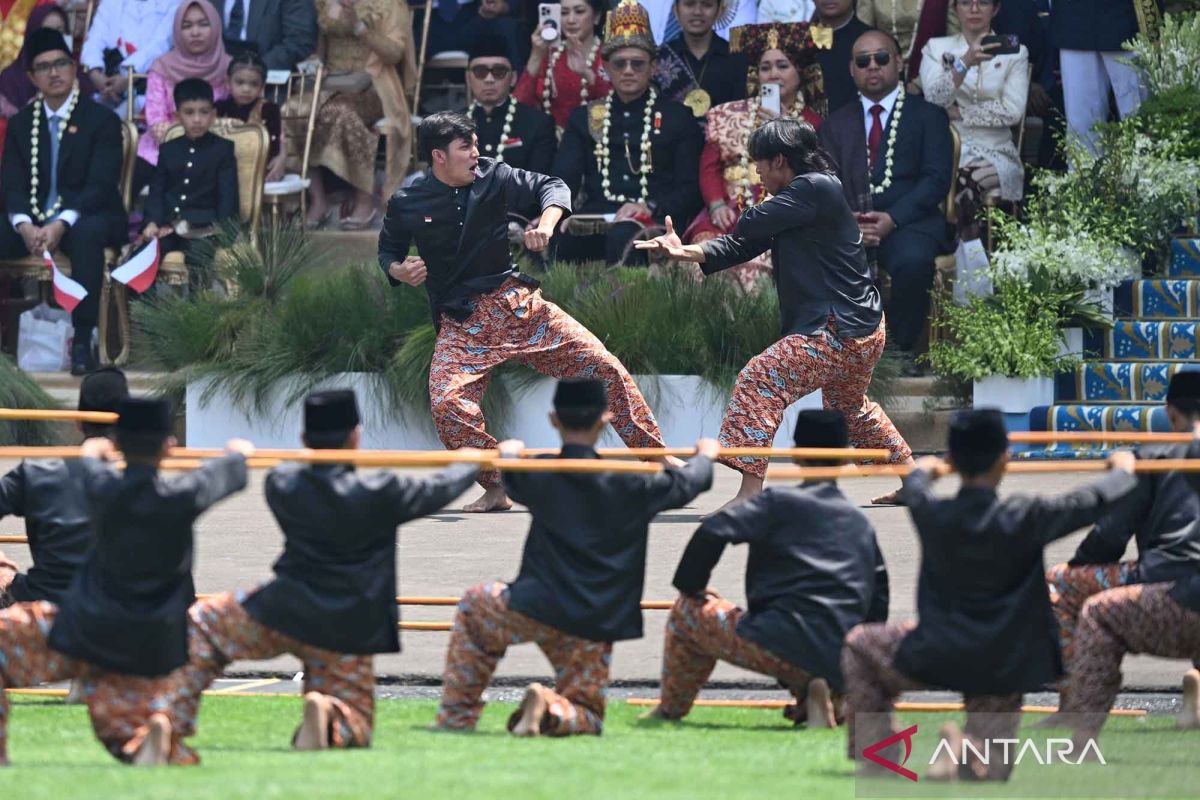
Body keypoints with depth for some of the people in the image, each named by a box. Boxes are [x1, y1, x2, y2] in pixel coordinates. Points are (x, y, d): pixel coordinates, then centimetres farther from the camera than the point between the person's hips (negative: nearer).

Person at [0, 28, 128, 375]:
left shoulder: (102, 120, -2)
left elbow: (100, 186, -12)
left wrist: (62, 224, -28)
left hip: (86, 219, -4)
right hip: (32, 220, 4)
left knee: (87, 233, -41)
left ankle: (82, 340, -41)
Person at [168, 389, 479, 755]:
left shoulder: (283, 485, -2)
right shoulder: (380, 494, -10)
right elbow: (439, 490, 5)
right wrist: (470, 464, 25)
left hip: (283, 615, 2)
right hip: (346, 631, -2)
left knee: (203, 622, 26)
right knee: (356, 727, 9)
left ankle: (174, 717, 10)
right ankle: (329, 720, -28)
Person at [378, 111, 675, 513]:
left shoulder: (494, 177, -4)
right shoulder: (407, 204, -5)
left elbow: (551, 187, 4)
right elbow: (388, 250, 12)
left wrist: (546, 222, -16)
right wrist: (399, 271, -10)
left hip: (518, 304, 2)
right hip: (461, 324, -2)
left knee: (603, 366, -4)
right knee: (446, 403, -24)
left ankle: (655, 455, 10)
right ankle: (497, 489, -4)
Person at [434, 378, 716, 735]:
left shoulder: (540, 476, -2)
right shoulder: (629, 483, -4)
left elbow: (514, 481, 23)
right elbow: (686, 485, 13)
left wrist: (510, 454, 47)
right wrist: (704, 457, 36)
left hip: (532, 611, 0)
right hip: (594, 625, 0)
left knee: (474, 604, 31)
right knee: (587, 716, 15)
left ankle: (456, 716, 23)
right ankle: (554, 712, -22)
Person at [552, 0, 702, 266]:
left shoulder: (678, 119, 15)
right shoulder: (584, 119, 23)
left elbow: (690, 192, 6)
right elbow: (562, 182, 11)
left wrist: (650, 208, -15)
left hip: (655, 224, -2)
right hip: (594, 224, 2)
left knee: (623, 236, -42)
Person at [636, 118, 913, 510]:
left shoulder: (816, 188, -15)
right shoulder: (796, 199, 16)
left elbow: (749, 228, -19)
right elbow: (743, 245, 9)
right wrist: (685, 252, -4)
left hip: (839, 331, -11)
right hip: (863, 331, 11)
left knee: (759, 381, -18)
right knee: (849, 408, 31)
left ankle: (749, 494, -27)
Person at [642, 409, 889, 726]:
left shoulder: (780, 502, 0)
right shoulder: (861, 523, 17)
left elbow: (713, 532, -11)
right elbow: (877, 605, 20)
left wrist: (689, 586, 6)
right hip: (837, 665, 5)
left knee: (687, 611, 18)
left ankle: (669, 711, 24)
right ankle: (812, 691, 8)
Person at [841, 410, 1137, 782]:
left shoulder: (932, 514, -5)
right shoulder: (1024, 518, -12)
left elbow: (914, 491, 20)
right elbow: (1095, 501, 0)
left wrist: (922, 471, 44)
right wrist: (1122, 471, 22)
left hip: (934, 661, 1)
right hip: (1004, 670, -1)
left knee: (859, 644, 28)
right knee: (989, 773, 14)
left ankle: (876, 750, 13)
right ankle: (978, 751, -24)